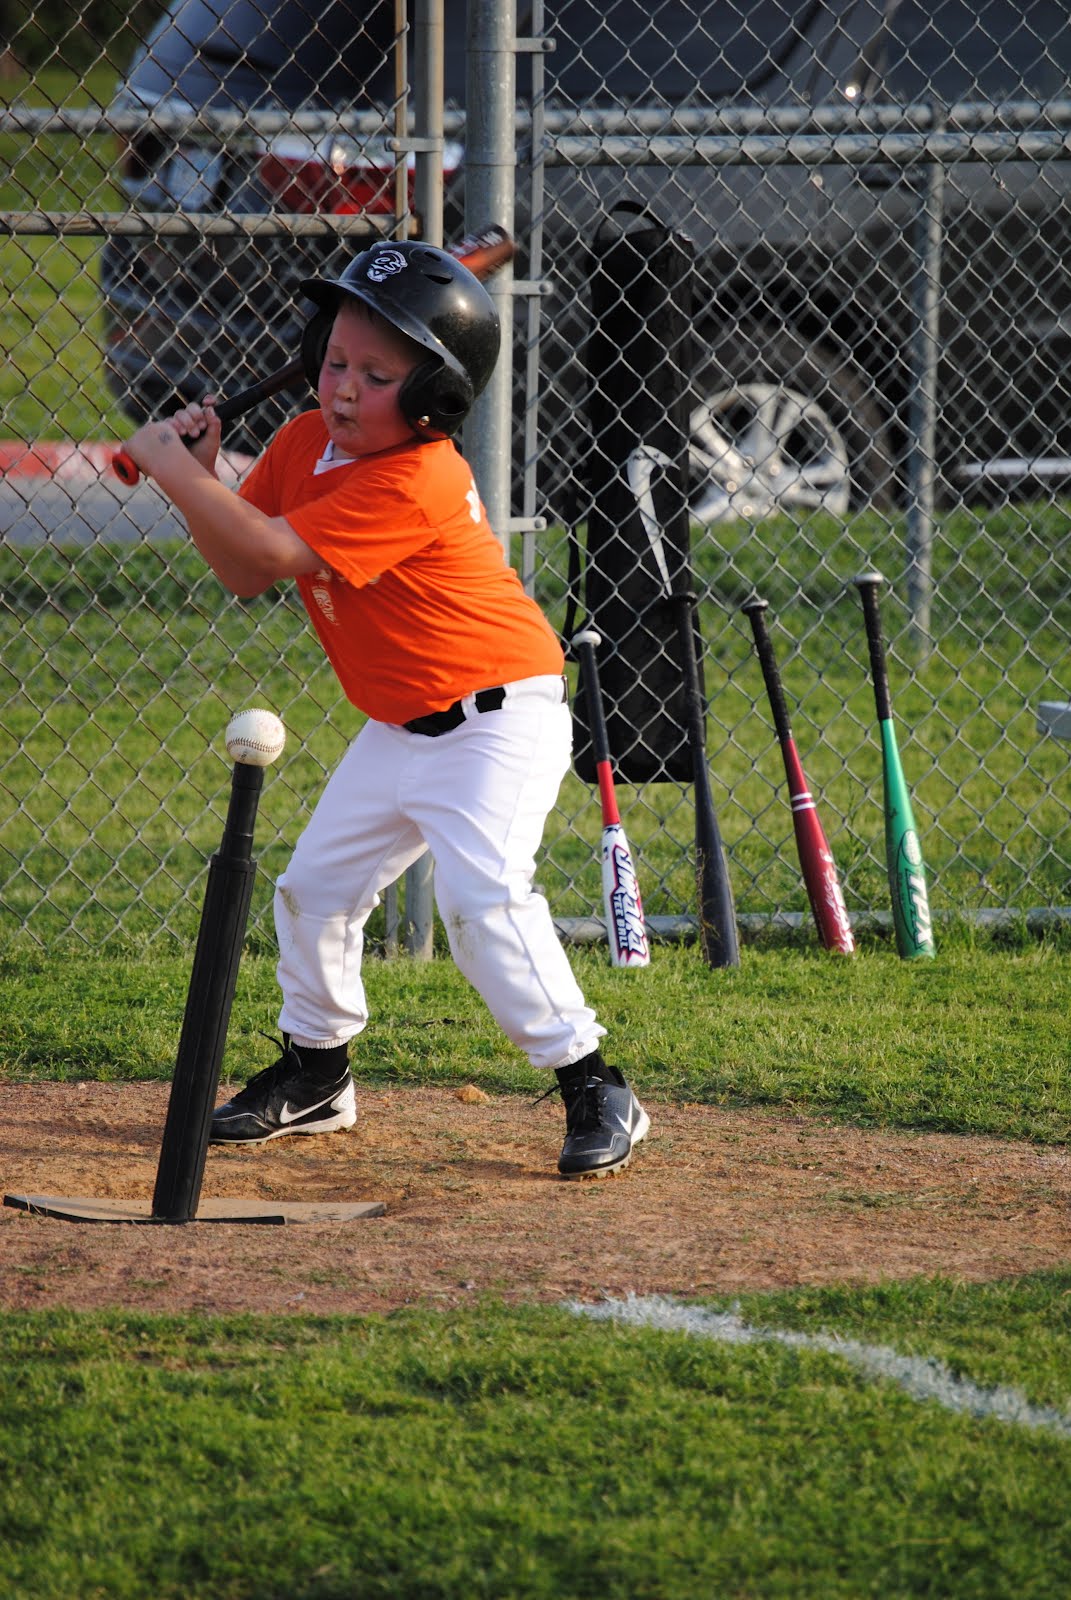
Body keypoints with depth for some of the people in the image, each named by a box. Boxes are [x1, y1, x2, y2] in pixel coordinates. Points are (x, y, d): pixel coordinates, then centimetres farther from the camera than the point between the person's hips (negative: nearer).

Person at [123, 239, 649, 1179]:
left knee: (484, 897, -23)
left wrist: (174, 470, -24)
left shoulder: (416, 482, -28)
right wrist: (201, 477, -11)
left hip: (497, 720, -9)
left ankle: (594, 1090, -17)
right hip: (399, 729, 9)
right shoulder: (304, 443, 0)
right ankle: (314, 1073, 31)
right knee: (316, 886, 12)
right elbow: (243, 574, 3)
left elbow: (276, 550, -32)